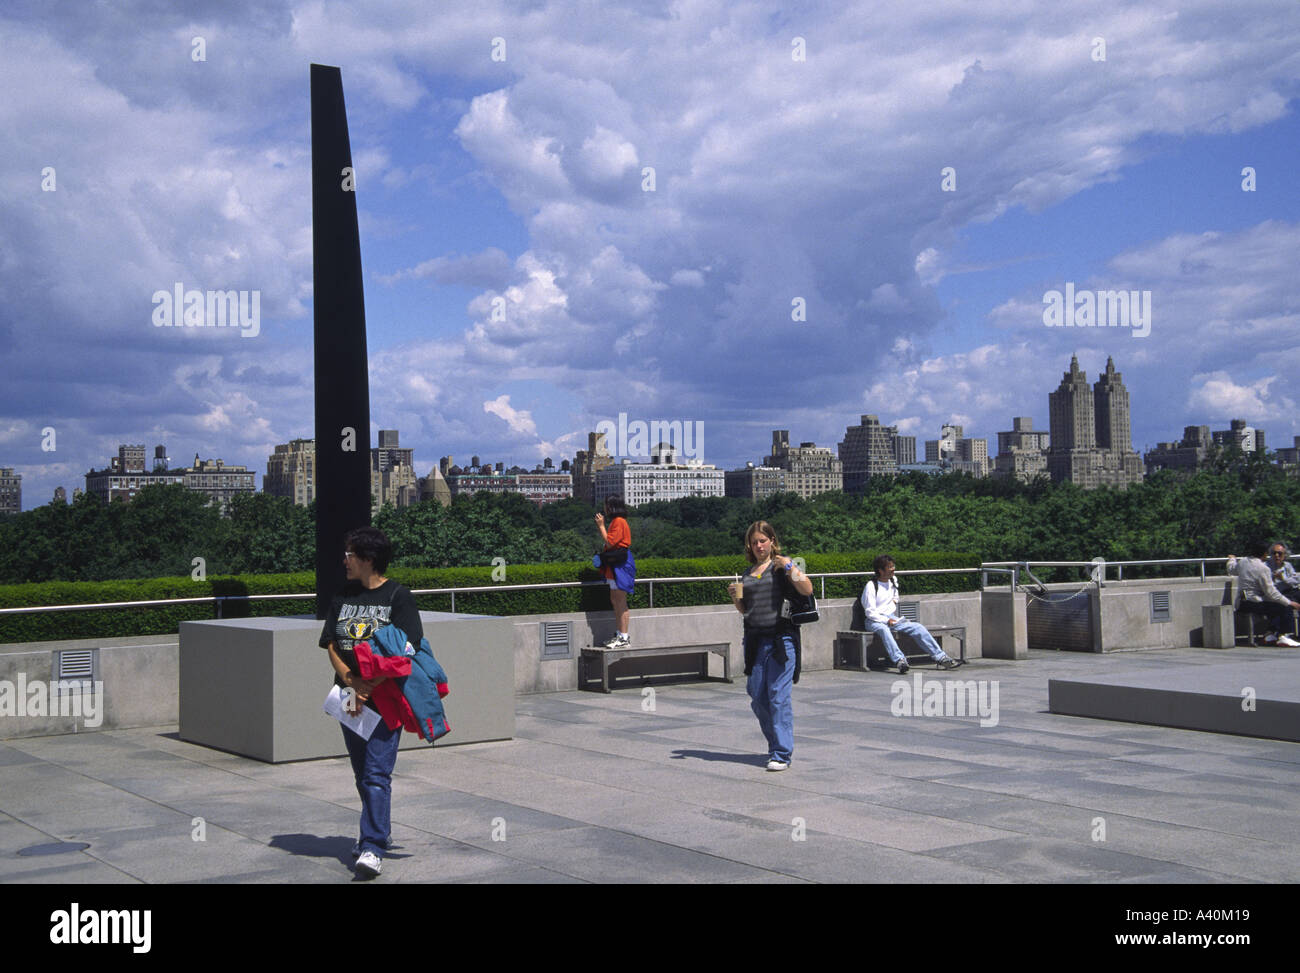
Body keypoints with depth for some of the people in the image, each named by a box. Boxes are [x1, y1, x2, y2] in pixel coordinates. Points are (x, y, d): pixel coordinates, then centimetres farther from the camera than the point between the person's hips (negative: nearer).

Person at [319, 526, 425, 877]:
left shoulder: (398, 595, -5)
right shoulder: (343, 597, 11)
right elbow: (331, 647, 6)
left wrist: (370, 687, -17)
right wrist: (352, 682, -11)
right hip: (349, 698, 6)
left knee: (376, 773, -12)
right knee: (362, 772, 15)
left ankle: (373, 848, -13)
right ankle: (380, 831, 32)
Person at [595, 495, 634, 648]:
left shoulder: (618, 522, -14)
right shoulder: (616, 521, 18)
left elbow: (609, 542, -17)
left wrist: (601, 526, -11)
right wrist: (600, 528, 16)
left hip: (621, 565, -11)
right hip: (615, 566, 11)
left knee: (620, 603, -9)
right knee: (615, 601, 12)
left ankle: (624, 638, -8)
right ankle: (619, 635, 16)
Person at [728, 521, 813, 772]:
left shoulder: (782, 565, 2)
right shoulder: (748, 572, 17)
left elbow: (807, 589, -10)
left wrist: (789, 567, -16)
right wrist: (735, 597, 4)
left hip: (780, 638, -6)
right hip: (754, 638, 6)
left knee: (779, 695, -8)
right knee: (757, 696, 7)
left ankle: (782, 754, -3)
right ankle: (776, 744, 25)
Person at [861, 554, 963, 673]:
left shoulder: (893, 581, 15)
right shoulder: (871, 586, -9)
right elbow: (870, 612, -14)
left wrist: (894, 600, 17)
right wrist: (887, 620, -23)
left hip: (892, 618, 6)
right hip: (875, 621, -6)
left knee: (917, 627, -14)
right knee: (883, 629, -41)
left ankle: (941, 658, -16)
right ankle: (900, 661, -57)